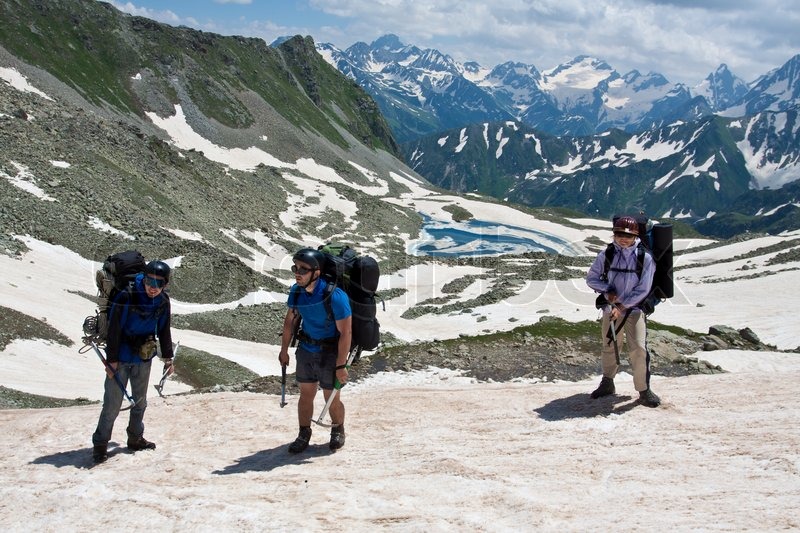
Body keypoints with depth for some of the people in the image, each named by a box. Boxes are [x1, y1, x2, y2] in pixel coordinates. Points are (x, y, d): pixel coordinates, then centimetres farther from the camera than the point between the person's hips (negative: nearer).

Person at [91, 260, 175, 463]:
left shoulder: (163, 302, -4)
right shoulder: (126, 297, -21)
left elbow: (164, 330, 9)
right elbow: (114, 330, -17)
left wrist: (167, 357, 12)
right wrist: (111, 359, -16)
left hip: (144, 357, 5)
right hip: (121, 358, -5)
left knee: (140, 401, 16)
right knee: (112, 403, -5)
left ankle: (135, 438, 31)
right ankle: (100, 444, 6)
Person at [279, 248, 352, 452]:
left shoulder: (334, 296, -29)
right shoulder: (296, 291, -9)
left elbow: (346, 332, -24)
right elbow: (290, 319, 8)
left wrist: (341, 365, -21)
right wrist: (284, 350, 12)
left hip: (330, 353, -5)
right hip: (305, 350, 5)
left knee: (332, 400, 7)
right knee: (305, 395, 13)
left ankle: (338, 431, 33)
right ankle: (304, 434, 29)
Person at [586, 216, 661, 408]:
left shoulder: (645, 258, -9)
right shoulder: (606, 255, -2)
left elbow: (643, 289, -10)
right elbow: (591, 278, 5)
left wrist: (622, 306, -14)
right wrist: (607, 290, -12)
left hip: (634, 309, -3)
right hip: (610, 309, 3)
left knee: (638, 349, -14)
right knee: (609, 347, 15)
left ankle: (644, 390, -4)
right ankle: (607, 383, 34)